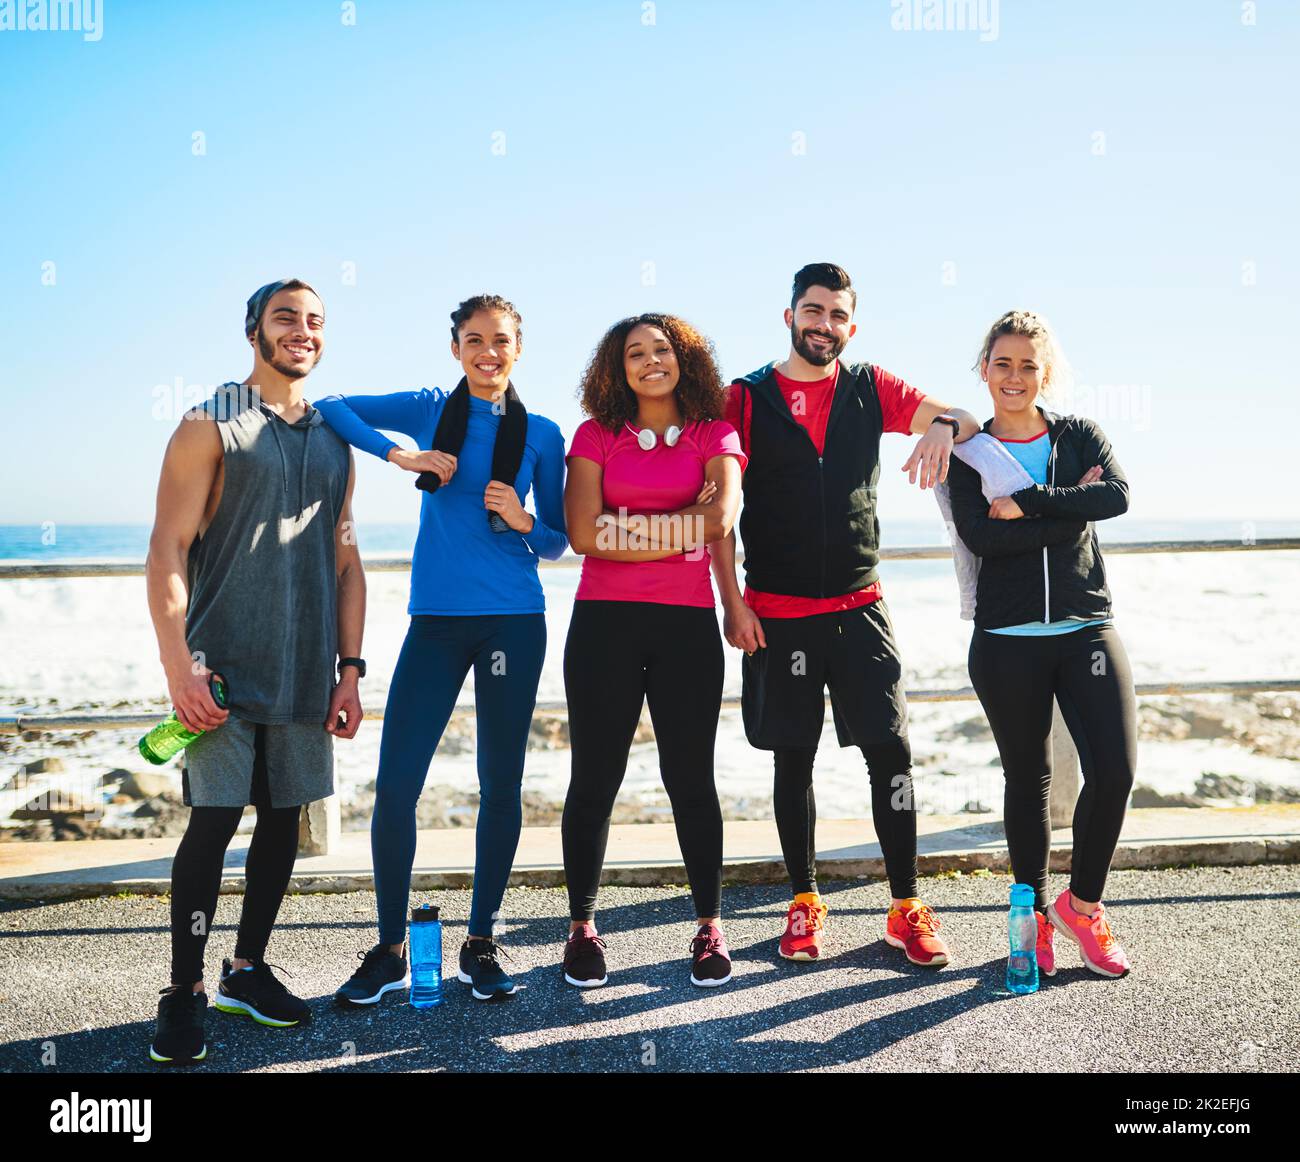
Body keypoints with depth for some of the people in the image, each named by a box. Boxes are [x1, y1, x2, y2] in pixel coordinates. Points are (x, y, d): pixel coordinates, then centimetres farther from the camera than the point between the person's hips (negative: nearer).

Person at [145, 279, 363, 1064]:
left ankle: (249, 969, 24)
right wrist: (178, 664, -16)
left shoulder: (335, 443, 14)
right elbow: (168, 548, -7)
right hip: (223, 665, -5)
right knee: (214, 819, -6)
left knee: (283, 816, 9)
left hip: (305, 672, 5)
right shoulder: (211, 428, -1)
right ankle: (186, 992, 7)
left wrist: (350, 666, 7)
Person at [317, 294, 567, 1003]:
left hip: (513, 620, 0)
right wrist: (399, 455, -10)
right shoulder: (431, 411, 7)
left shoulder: (540, 434, 7)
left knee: (499, 783, 6)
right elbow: (331, 407, 2)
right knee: (395, 784, -3)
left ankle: (481, 944, 21)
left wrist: (523, 521, -11)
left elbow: (557, 543, 10)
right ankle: (391, 950, 13)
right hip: (437, 620, 0)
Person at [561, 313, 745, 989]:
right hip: (605, 622, 0)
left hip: (687, 624, 0)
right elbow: (583, 533, -5)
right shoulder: (596, 435, 8)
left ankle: (710, 926, 17)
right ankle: (582, 926, 17)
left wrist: (626, 526, -7)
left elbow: (721, 518, -10)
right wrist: (680, 528, -6)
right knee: (594, 779, 4)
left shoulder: (715, 435, 9)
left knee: (689, 779, 4)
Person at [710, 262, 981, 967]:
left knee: (891, 752, -2)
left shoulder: (871, 389, 8)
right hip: (776, 614, -1)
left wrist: (944, 426, -24)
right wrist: (732, 603, -9)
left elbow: (965, 421, 1)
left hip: (859, 606, 1)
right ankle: (805, 904, 20)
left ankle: (906, 908, 10)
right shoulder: (745, 398, 2)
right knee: (792, 760, 6)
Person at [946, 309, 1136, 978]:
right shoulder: (969, 453, 5)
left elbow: (1117, 496, -11)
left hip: (1086, 630, 1)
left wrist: (1027, 504, -15)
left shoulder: (1080, 436, 9)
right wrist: (1068, 507, -14)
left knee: (1115, 769, -9)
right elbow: (979, 536, -13)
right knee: (1028, 780, 8)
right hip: (1007, 641, -1)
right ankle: (1034, 914, 25)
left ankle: (1081, 905, 14)